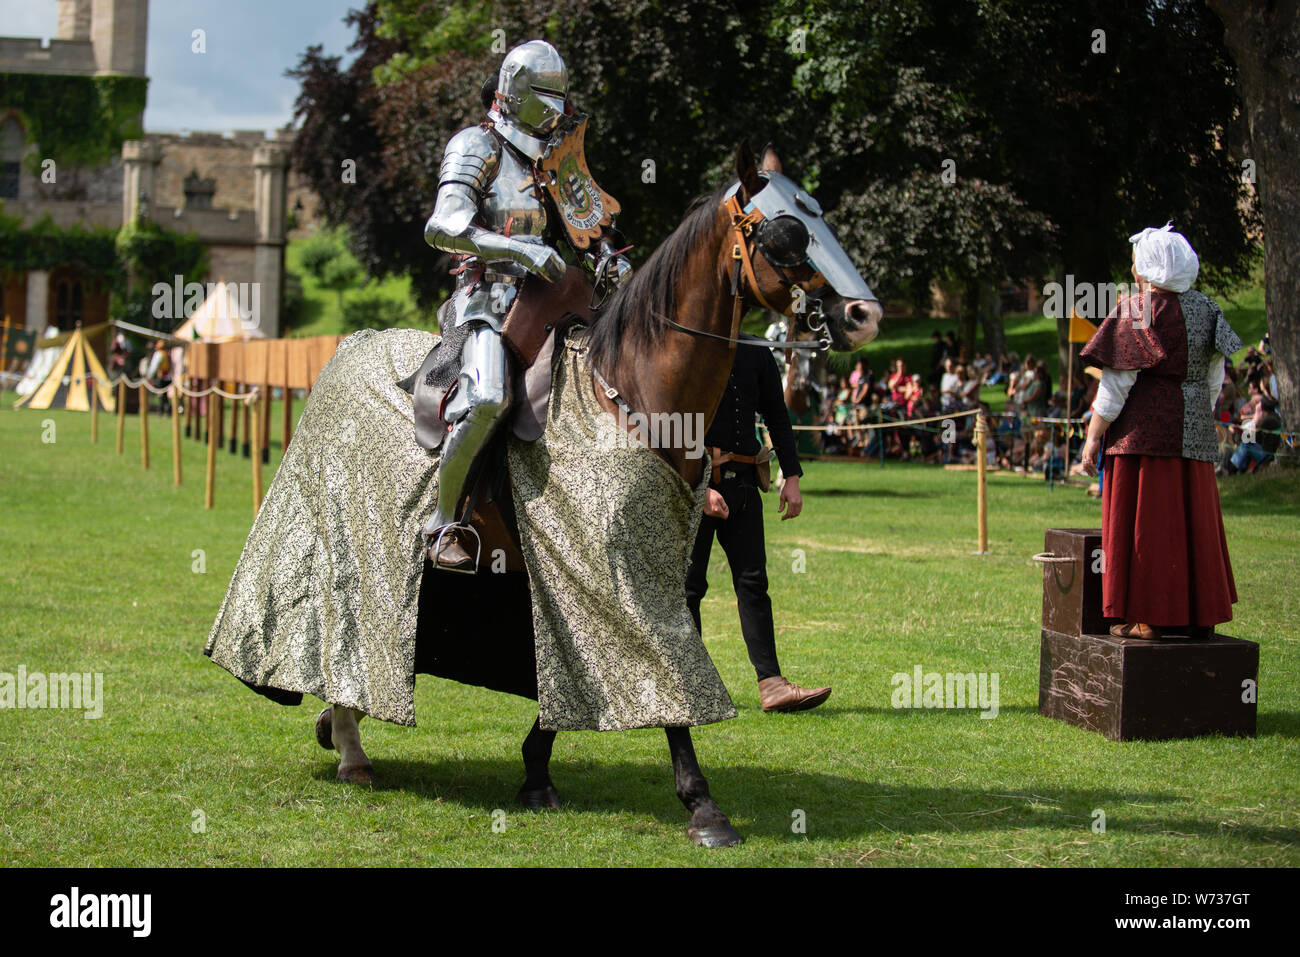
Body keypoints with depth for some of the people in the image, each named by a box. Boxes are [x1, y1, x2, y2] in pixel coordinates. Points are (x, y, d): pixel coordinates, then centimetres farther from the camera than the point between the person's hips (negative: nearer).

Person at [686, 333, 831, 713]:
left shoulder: (755, 352, 9)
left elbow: (777, 417, 16)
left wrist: (791, 477, 8)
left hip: (742, 482, 4)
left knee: (753, 581, -1)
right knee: (689, 584, 2)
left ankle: (771, 685, -4)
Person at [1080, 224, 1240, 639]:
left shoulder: (1135, 311, -10)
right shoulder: (1206, 309, 8)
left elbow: (1117, 382, -13)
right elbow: (1214, 379, 13)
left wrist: (1093, 435, -8)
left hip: (1144, 431, -6)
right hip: (1195, 432, 6)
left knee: (1144, 521, -1)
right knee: (1192, 520, 12)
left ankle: (1149, 617, 0)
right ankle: (1197, 614, 16)